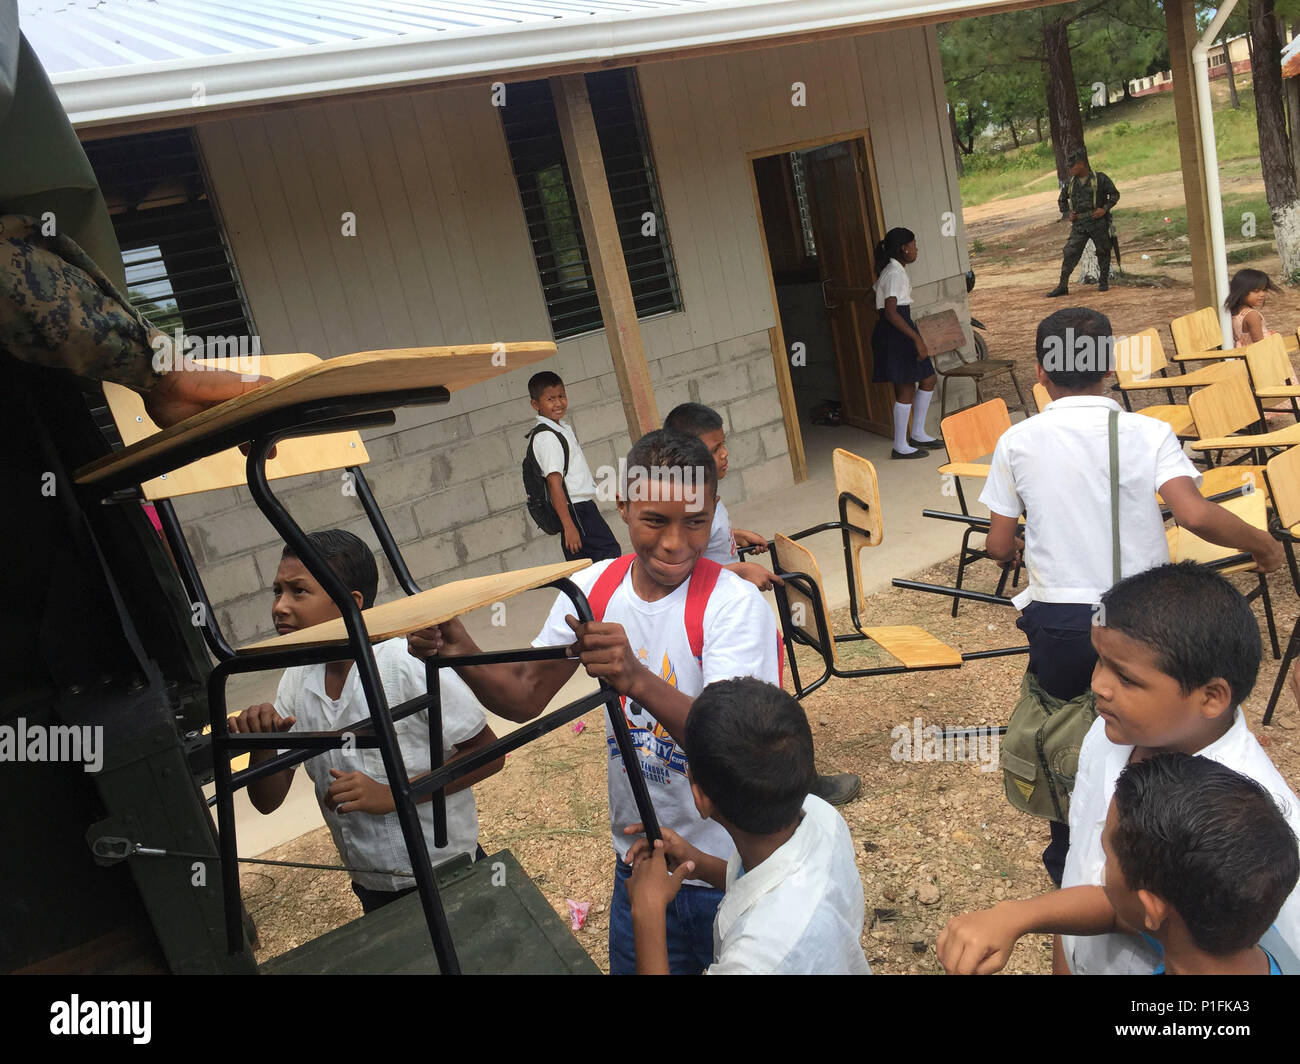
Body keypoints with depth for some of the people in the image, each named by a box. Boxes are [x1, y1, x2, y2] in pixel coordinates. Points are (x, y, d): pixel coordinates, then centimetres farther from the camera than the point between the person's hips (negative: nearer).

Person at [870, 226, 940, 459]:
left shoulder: (893, 271, 16)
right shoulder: (895, 273, -15)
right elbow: (891, 312, -24)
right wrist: (917, 338, -25)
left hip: (898, 334, 10)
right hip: (894, 334, -10)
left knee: (928, 379, 13)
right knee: (906, 390, -5)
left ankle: (918, 434, 20)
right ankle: (900, 446, 3)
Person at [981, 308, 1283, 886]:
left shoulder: (1019, 441, -4)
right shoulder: (1148, 432, -5)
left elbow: (1000, 547, -1)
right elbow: (1195, 514, -19)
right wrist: (1264, 544, 0)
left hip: (1059, 623, 0)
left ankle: (1066, 860, 35)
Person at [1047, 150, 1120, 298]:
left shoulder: (1099, 178, -4)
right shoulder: (1070, 183, 8)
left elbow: (1115, 194, 1)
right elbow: (1062, 200, 23)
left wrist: (1105, 209, -12)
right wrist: (1067, 213, 7)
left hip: (1098, 223, -3)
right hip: (1078, 225, 3)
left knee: (1103, 252, 6)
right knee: (1069, 253, -5)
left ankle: (1104, 281, 22)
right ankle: (1063, 286, -4)